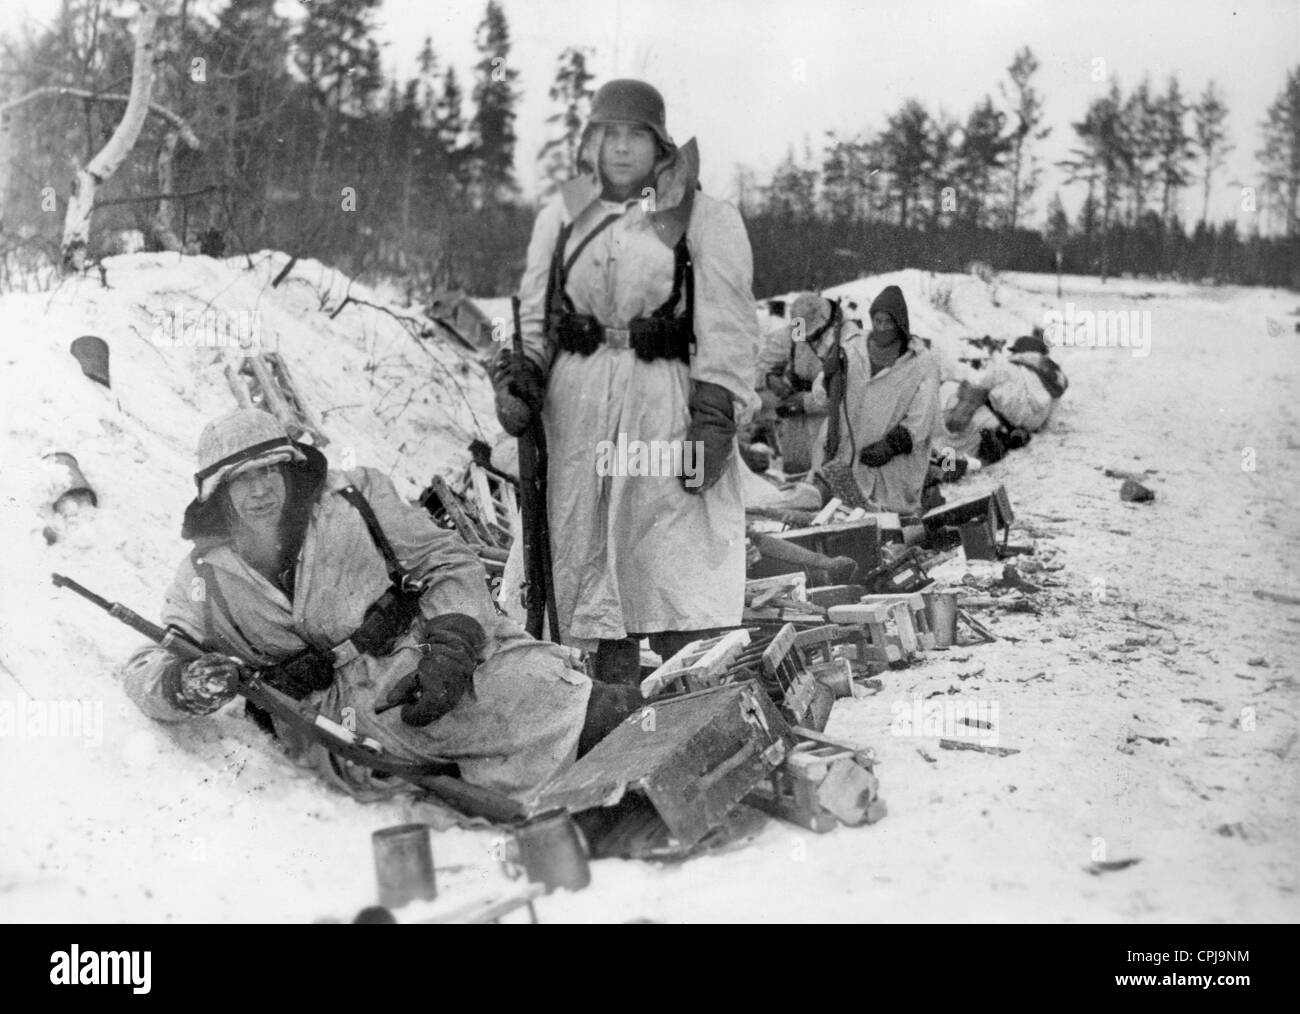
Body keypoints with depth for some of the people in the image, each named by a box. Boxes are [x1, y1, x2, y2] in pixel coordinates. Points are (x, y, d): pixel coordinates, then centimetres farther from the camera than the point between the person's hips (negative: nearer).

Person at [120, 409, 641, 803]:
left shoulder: (354, 497, 10)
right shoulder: (205, 576, 13)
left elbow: (449, 564, 9)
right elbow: (144, 668, 14)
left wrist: (452, 646, -12)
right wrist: (181, 684, -13)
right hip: (332, 718, -1)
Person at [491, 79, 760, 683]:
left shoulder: (705, 219, 3)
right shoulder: (561, 216, 15)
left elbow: (727, 327, -3)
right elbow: (534, 316, 19)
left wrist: (714, 416, -12)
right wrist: (520, 376, 2)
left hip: (666, 397, -4)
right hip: (577, 401, 4)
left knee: (677, 557, -12)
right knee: (588, 546, 5)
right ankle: (611, 697, 14)